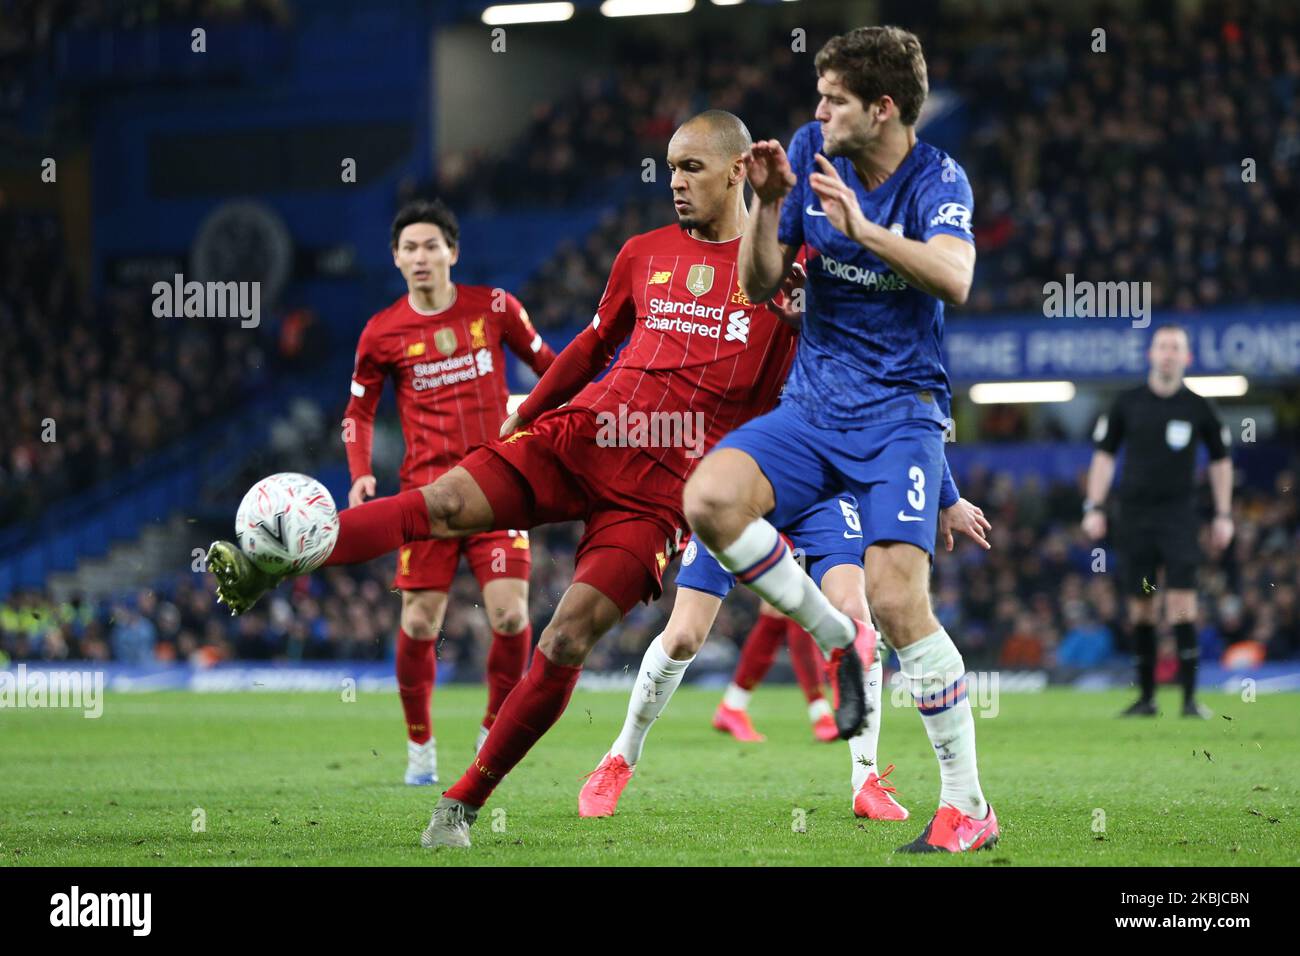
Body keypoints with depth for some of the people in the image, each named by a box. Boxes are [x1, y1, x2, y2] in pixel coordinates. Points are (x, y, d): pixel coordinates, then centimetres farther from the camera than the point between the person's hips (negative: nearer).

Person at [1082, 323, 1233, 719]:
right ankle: (1146, 696, 12)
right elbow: (1104, 454, 10)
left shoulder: (1197, 407, 3)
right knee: (1140, 606, 4)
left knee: (1181, 600, -13)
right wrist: (1095, 507, 2)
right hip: (1134, 515, 2)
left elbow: (1220, 460, 13)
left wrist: (1224, 515, 9)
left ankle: (1190, 696, -12)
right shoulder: (1127, 403, 4)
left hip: (1178, 513, -2)